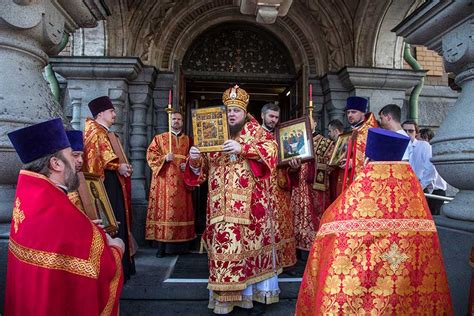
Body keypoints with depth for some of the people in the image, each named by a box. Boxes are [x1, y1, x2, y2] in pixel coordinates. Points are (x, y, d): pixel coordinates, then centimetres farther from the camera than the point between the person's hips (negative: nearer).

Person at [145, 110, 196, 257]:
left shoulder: (188, 140, 16)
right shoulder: (159, 138, 11)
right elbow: (150, 155, 1)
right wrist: (165, 158, -15)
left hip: (182, 182, 2)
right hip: (164, 180, -2)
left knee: (182, 209, 3)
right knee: (163, 209, -6)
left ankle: (181, 242, 10)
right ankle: (161, 245, -1)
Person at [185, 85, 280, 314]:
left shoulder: (256, 130, 8)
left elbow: (270, 150, -12)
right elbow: (202, 168, 13)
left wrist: (242, 148, -24)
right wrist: (195, 160, -10)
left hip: (250, 201, -2)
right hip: (222, 203, 2)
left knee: (252, 238, 3)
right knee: (224, 240, -1)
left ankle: (256, 287, 18)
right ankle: (225, 294, 7)